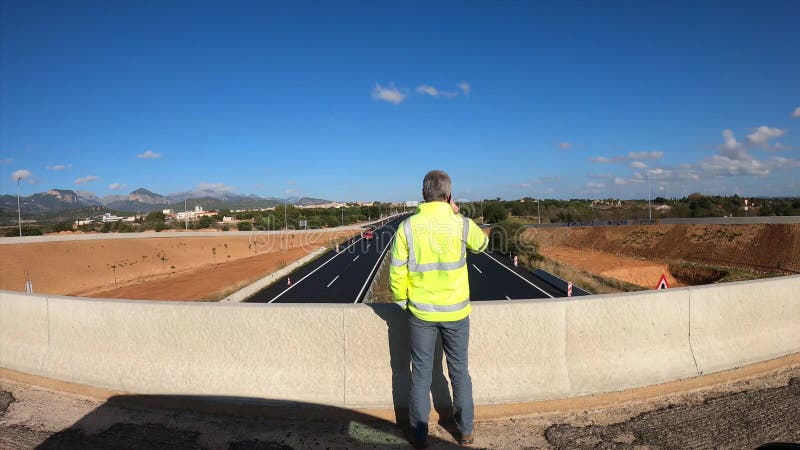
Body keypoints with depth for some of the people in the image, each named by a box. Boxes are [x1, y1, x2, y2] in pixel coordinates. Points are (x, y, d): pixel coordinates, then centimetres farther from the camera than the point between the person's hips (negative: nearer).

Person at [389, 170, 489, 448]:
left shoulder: (407, 227, -11)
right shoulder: (462, 224, -11)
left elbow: (397, 273, -8)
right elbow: (481, 244, 12)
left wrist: (402, 301, 8)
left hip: (421, 312, 0)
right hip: (456, 311, 1)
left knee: (421, 373, 13)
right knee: (459, 371, 17)